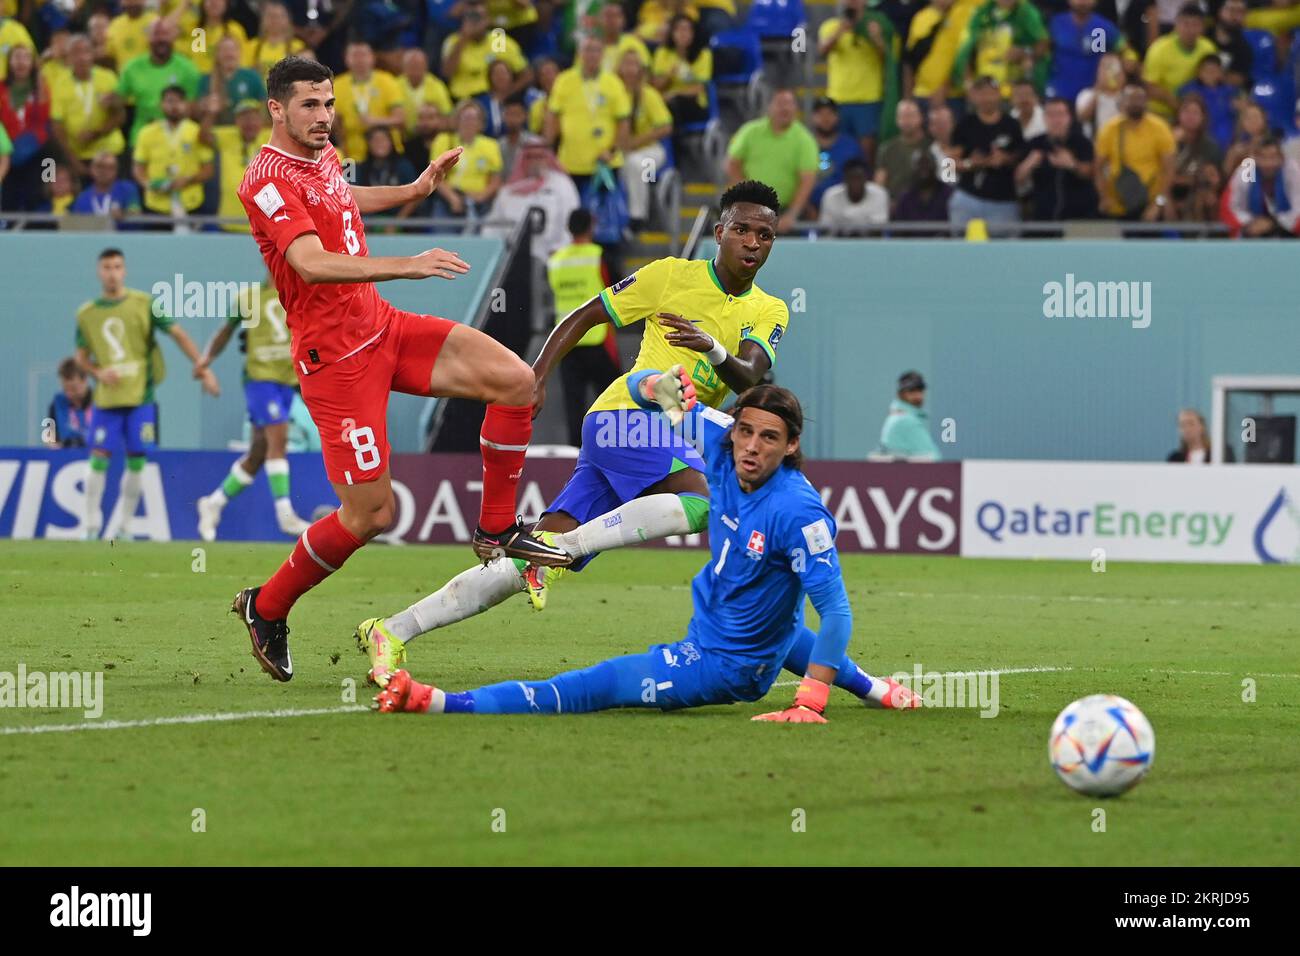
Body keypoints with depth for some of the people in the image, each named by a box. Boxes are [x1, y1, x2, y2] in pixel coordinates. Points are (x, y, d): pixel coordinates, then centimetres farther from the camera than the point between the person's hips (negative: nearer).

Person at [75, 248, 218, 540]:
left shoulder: (144, 304, -1)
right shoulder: (86, 313, 6)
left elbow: (178, 334, 1)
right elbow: (81, 357, 13)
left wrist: (203, 368, -6)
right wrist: (98, 372, -8)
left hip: (140, 396, -1)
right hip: (106, 400, 1)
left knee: (136, 463, 0)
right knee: (99, 459, -5)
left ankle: (125, 527, 11)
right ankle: (92, 526, 4)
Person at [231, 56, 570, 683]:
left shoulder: (325, 157, 10)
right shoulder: (268, 179, -18)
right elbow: (312, 264, -34)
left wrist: (416, 190, 31)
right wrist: (406, 266, -42)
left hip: (383, 327, 8)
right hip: (333, 355, -8)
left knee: (514, 380, -6)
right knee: (372, 512, -9)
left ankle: (496, 531, 7)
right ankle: (266, 608, 12)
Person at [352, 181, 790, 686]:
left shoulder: (770, 312, 12)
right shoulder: (672, 275, 1)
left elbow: (750, 381, -6)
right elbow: (583, 317, 9)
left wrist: (715, 351, -27)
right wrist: (535, 379, -1)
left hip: (673, 441, 5)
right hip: (628, 413, -5)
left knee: (534, 564, -5)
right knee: (701, 499, -33)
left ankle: (393, 631, -4)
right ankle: (560, 546, -30)